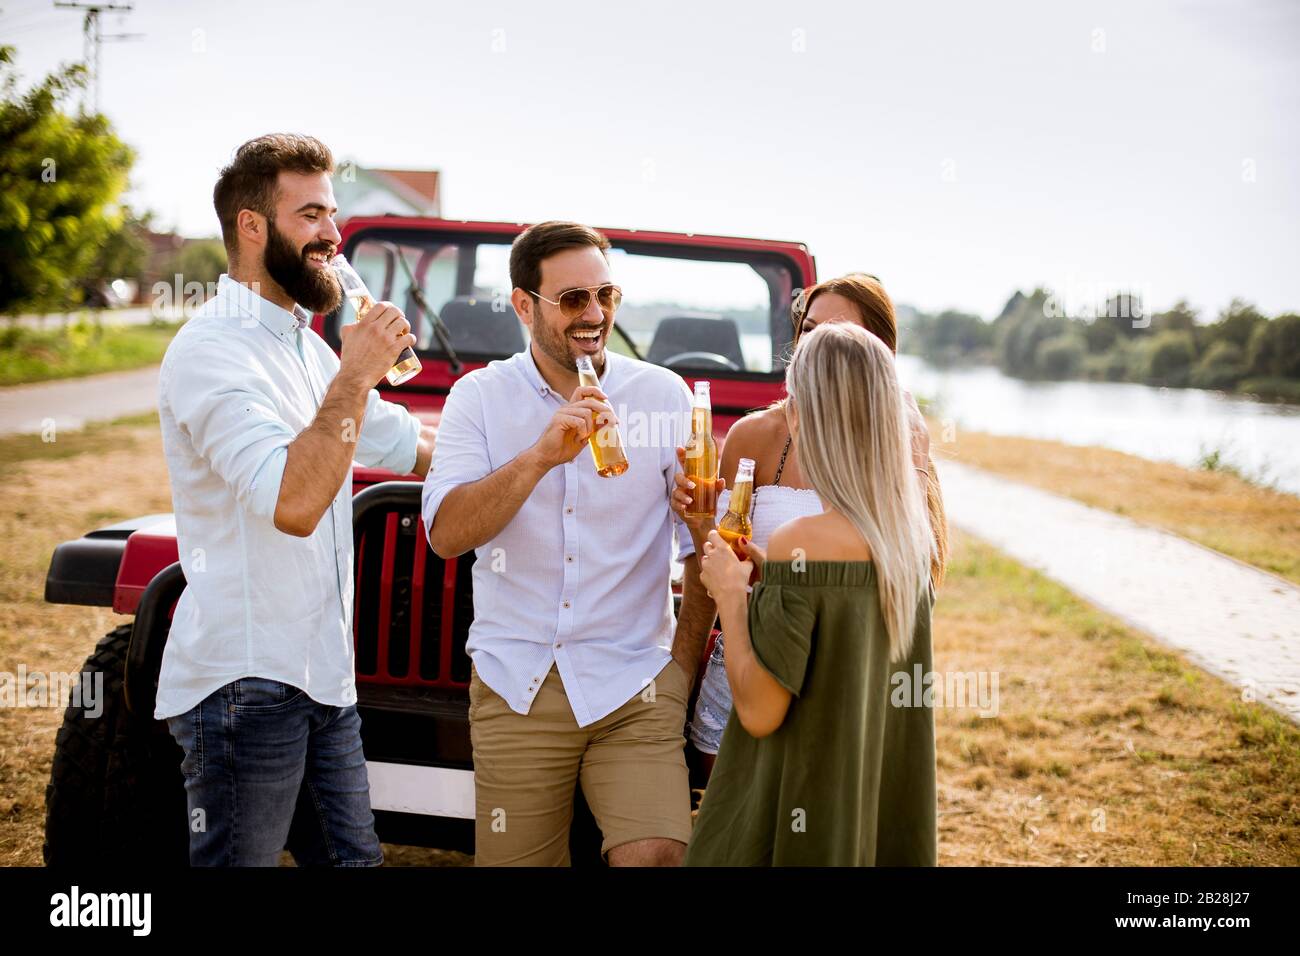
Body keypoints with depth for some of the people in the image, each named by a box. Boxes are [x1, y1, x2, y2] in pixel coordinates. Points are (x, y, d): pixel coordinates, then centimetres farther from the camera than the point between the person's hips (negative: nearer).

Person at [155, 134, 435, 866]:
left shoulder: (304, 344, 15)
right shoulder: (212, 351, -15)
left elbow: (403, 443, 27)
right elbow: (293, 502, -28)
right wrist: (354, 375, -22)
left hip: (325, 676, 9)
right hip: (246, 687, -9)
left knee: (354, 857, 11)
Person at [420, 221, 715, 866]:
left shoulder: (665, 396, 1)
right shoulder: (479, 397, 1)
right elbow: (445, 535, -12)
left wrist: (682, 670, -2)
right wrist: (541, 456, -23)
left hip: (634, 690, 0)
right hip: (515, 688, 1)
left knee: (655, 855, -17)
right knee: (512, 860, 6)